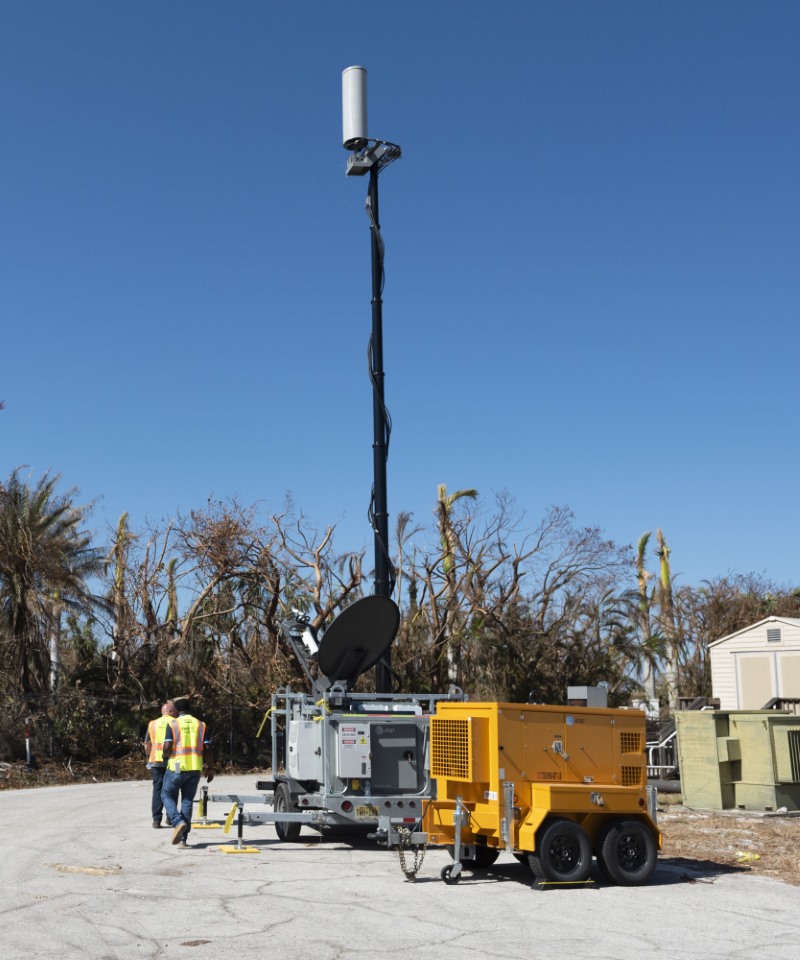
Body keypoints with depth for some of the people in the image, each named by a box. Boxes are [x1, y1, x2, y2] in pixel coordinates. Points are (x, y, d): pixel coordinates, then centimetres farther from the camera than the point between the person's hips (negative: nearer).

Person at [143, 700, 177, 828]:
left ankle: (156, 819, -2)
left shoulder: (153, 724, 11)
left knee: (157, 789, 5)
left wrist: (148, 758, 23)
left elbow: (147, 744, 12)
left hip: (156, 761, 2)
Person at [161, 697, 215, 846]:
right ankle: (183, 838, 8)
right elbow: (207, 749, 3)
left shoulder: (172, 724, -3)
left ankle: (178, 822, -9)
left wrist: (165, 757, 10)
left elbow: (167, 747, -12)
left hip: (177, 767, -3)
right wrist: (210, 768, 12)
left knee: (167, 795, 14)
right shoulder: (200, 725, 7)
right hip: (195, 768, 3)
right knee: (187, 800, 11)